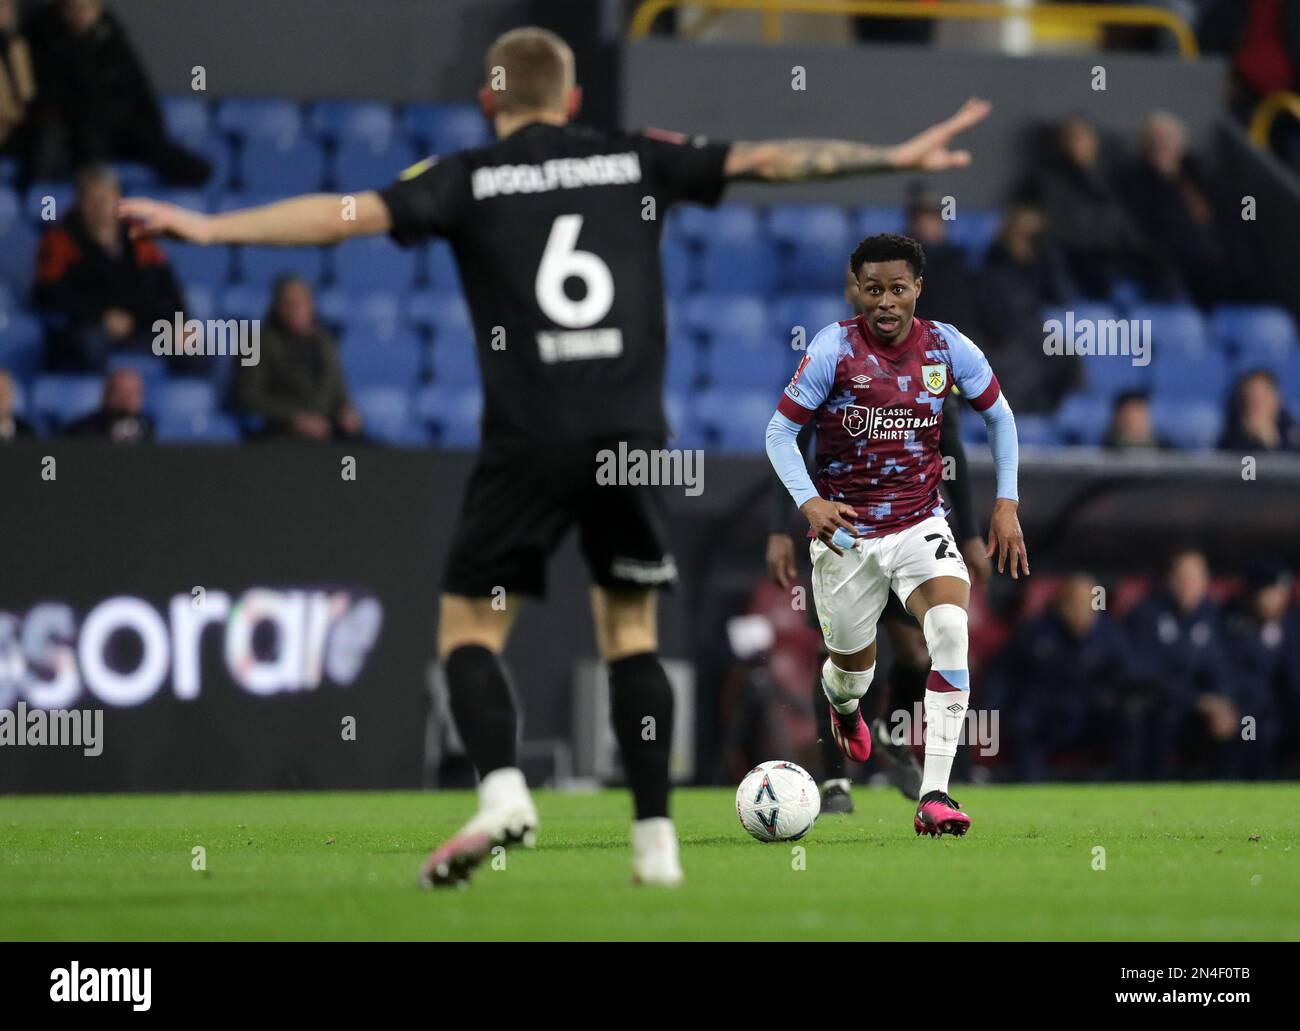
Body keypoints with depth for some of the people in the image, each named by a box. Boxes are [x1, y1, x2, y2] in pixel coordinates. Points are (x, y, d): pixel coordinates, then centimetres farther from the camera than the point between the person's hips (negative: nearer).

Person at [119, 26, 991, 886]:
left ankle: (502, 791, -20)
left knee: (469, 626, 5)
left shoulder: (468, 178, 5)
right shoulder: (635, 160, 12)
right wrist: (898, 158, 23)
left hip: (529, 437, -2)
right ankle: (656, 837, 7)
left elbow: (355, 213, -8)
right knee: (631, 630, 14)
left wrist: (213, 228, -8)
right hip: (632, 430, 2)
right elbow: (767, 160, 14)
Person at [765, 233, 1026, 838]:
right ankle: (844, 703, 55)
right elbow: (780, 432, -7)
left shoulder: (948, 348, -4)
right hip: (845, 531, -1)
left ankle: (934, 796, -27)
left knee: (951, 628, -25)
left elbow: (999, 416, 12)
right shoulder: (835, 347, -12)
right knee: (853, 662, 11)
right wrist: (809, 503, -23)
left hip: (920, 525, 1)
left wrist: (1007, 503, 4)